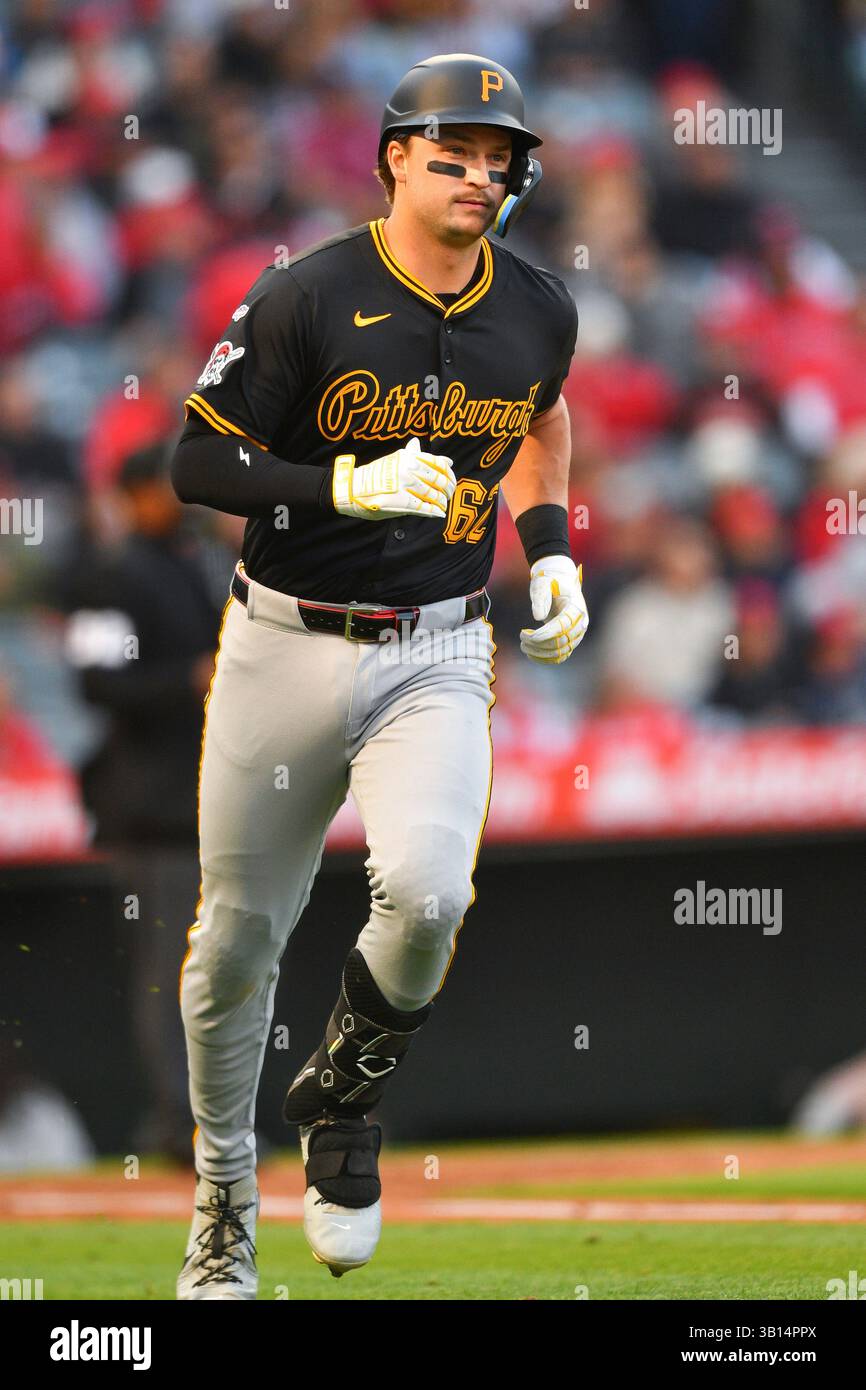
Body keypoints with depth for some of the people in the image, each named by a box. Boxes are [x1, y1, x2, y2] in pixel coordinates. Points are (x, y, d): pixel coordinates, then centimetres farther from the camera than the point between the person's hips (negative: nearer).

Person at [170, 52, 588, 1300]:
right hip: (287, 648, -1)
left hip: (436, 659, 1)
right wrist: (351, 487, -22)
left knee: (424, 892, -24)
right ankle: (225, 1200, 29)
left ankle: (345, 1100, 7)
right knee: (237, 939, 6)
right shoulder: (307, 299, -10)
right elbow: (199, 463, -9)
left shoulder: (538, 313, 4)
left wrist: (550, 547, 12)